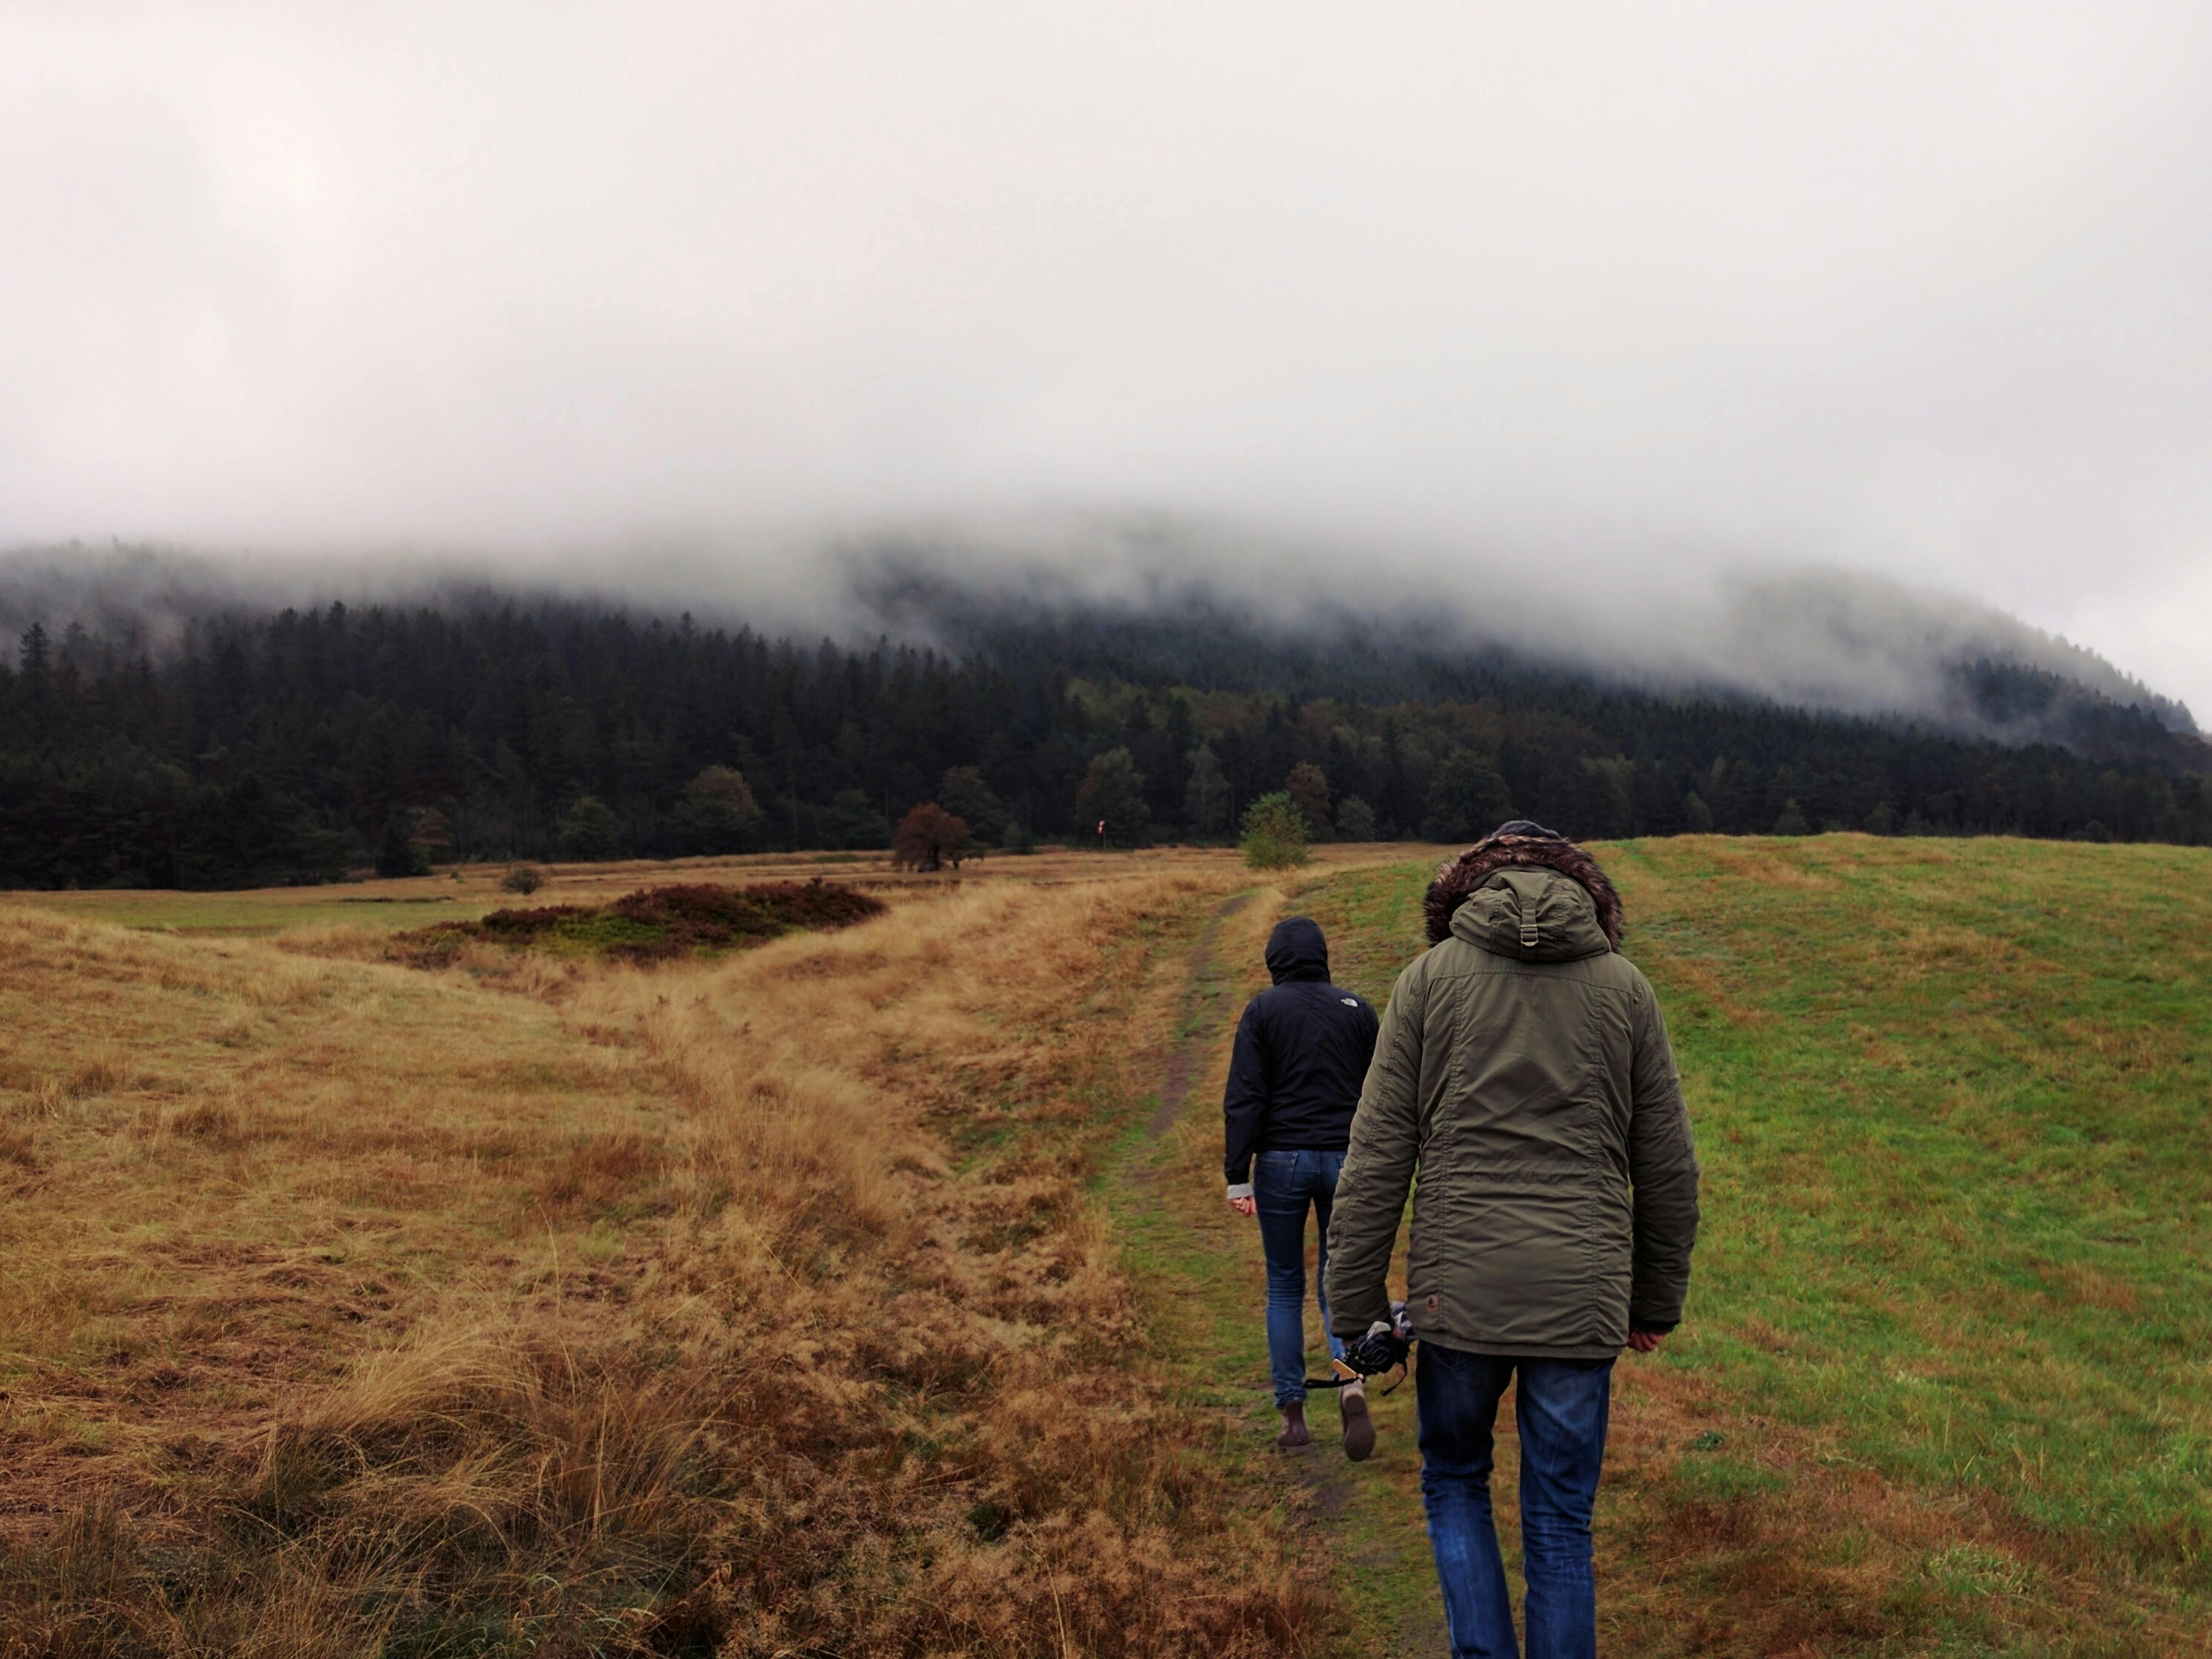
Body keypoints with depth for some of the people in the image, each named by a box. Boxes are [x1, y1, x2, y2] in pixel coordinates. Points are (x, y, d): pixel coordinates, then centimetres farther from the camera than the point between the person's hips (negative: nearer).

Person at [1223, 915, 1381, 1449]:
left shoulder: (1264, 1010, -2)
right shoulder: (1357, 1008, 7)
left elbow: (1244, 1098, -8)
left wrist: (1238, 1175, -6)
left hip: (1282, 1160, -2)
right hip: (1345, 1160, 2)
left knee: (1285, 1286, 9)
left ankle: (1292, 1412, 10)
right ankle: (1352, 1377, -11)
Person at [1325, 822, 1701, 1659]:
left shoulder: (1430, 978, 2)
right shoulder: (1624, 986, 6)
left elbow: (1376, 1158, -2)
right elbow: (1669, 1167, 9)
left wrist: (1356, 1308, 3)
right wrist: (1657, 1301, 21)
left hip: (1457, 1290, -1)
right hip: (1582, 1298, 1)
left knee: (1454, 1482, 21)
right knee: (1560, 1526, 13)